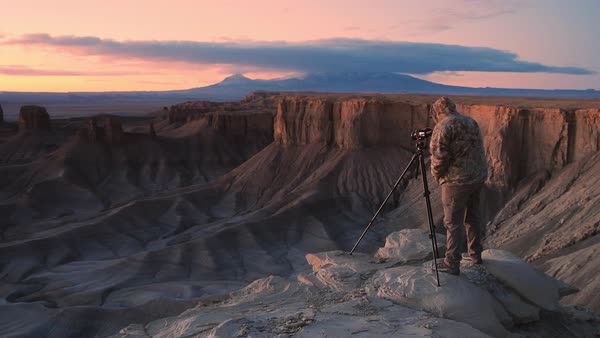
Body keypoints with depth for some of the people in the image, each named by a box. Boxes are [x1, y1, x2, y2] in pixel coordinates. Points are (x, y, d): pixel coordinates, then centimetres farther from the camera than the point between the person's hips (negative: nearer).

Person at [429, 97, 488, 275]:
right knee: (472, 216, 21)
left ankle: (451, 263, 6)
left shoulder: (443, 127, -13)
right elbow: (476, 150, 14)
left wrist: (437, 176, 0)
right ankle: (475, 254, 33)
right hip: (479, 175, 8)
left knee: (453, 222, 1)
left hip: (457, 180, -8)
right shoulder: (471, 121, 12)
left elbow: (439, 157, -18)